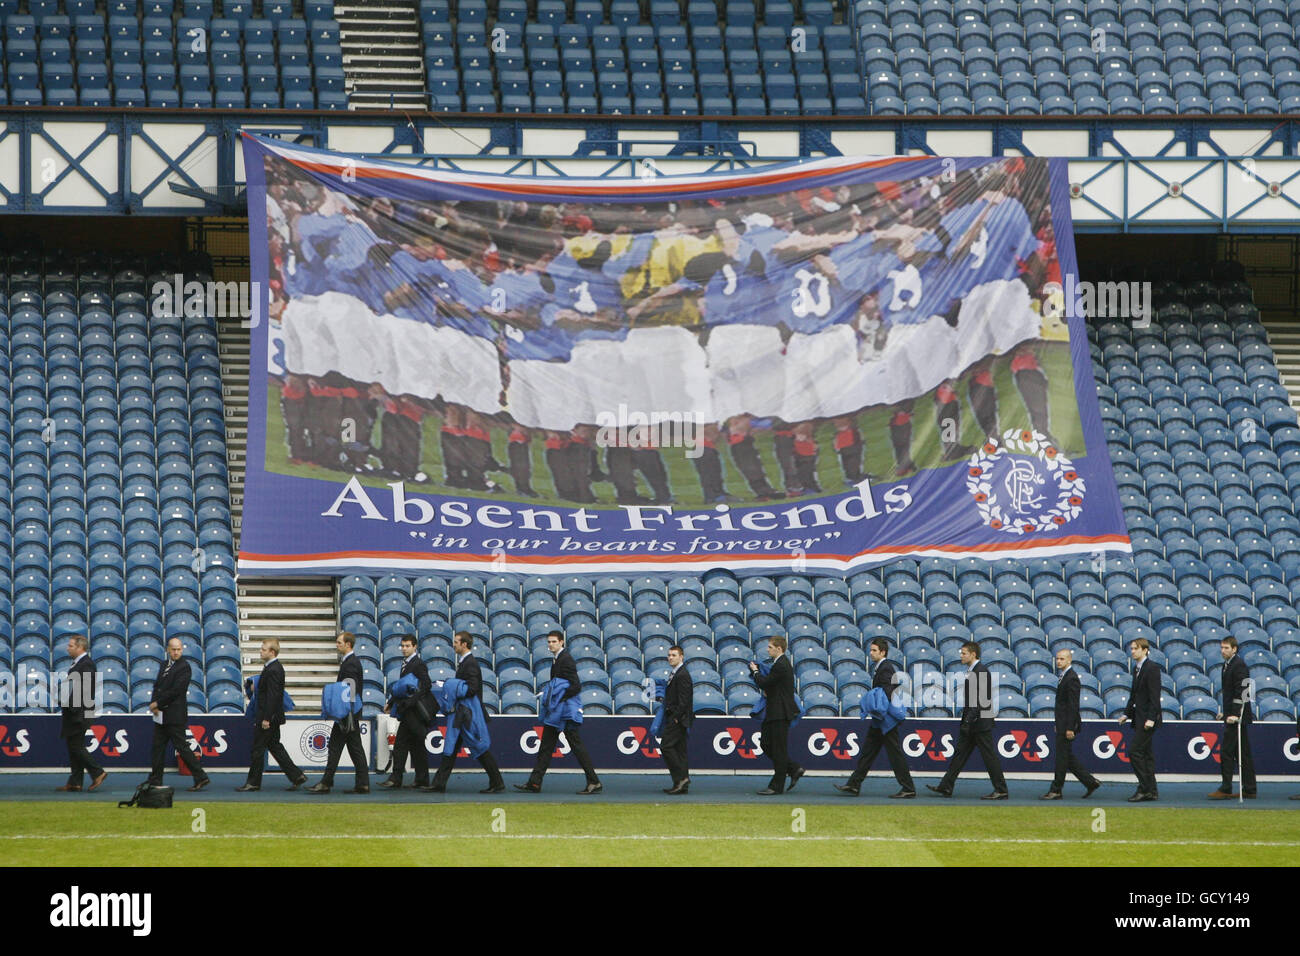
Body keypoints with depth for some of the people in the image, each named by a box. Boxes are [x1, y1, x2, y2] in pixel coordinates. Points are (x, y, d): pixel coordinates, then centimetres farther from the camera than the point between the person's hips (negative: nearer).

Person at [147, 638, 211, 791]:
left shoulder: (184, 666, -11)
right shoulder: (166, 665, 14)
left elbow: (176, 690, -18)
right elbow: (157, 686, 13)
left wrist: (158, 703, -13)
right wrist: (153, 704, -5)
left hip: (175, 715, -8)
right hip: (161, 715, 8)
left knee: (181, 747, -7)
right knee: (158, 746, 10)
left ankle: (201, 778, -3)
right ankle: (155, 780, 18)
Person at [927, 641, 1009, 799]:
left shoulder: (981, 672, -16)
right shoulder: (972, 671, 15)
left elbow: (980, 700, -22)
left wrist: (968, 722, -23)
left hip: (980, 721, -10)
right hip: (971, 722, 10)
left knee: (989, 756, -4)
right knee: (960, 752, 9)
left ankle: (1001, 791, 1)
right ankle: (945, 787, 11)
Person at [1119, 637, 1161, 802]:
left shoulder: (1152, 668, -13)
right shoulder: (1137, 668, 15)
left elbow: (1154, 695, -18)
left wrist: (1151, 718, -22)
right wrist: (1127, 713, 18)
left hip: (1148, 718, -10)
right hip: (1139, 719, 10)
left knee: (1134, 751, -13)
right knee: (1145, 753, 10)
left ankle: (1144, 789, -9)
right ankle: (1151, 791, 14)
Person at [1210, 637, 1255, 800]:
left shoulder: (1239, 665, -13)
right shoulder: (1228, 664, 16)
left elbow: (1241, 692, -19)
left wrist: (1234, 714, -23)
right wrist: (1224, 712, 21)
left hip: (1237, 715, -10)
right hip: (1232, 715, 10)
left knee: (1226, 751, -10)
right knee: (1243, 754, 11)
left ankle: (1226, 789, -9)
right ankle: (1249, 790, 13)